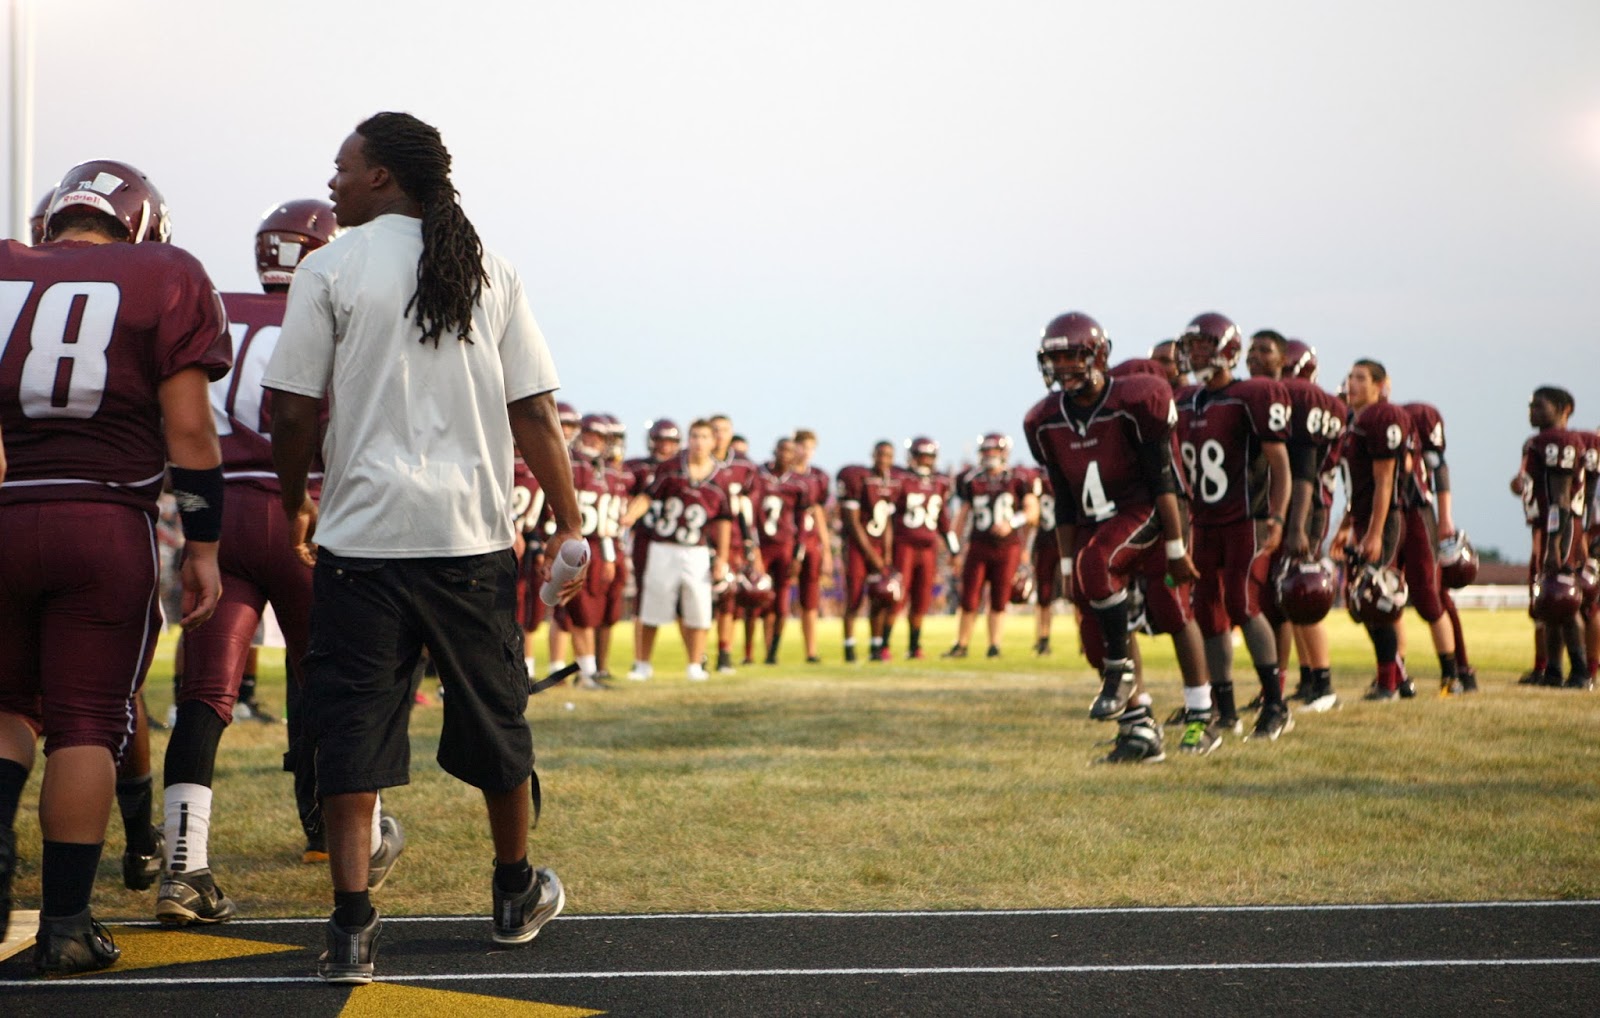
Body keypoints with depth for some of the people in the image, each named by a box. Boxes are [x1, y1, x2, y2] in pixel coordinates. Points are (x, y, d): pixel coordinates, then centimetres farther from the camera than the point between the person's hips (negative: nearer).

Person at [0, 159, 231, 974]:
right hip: (106, 519, -2)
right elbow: (188, 428, -2)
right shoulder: (164, 280, 2)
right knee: (88, 723, 5)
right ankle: (66, 923, 8)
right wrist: (203, 548, 2)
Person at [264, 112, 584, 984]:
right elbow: (535, 414, 5)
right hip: (471, 535, 3)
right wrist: (568, 527, 9)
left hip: (364, 530, -3)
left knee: (353, 724, 1)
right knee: (492, 716, 16)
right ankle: (516, 894, 32)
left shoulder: (333, 268, -2)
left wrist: (295, 504, 13)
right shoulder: (488, 273, 8)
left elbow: (293, 411, -3)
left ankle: (352, 924, -6)